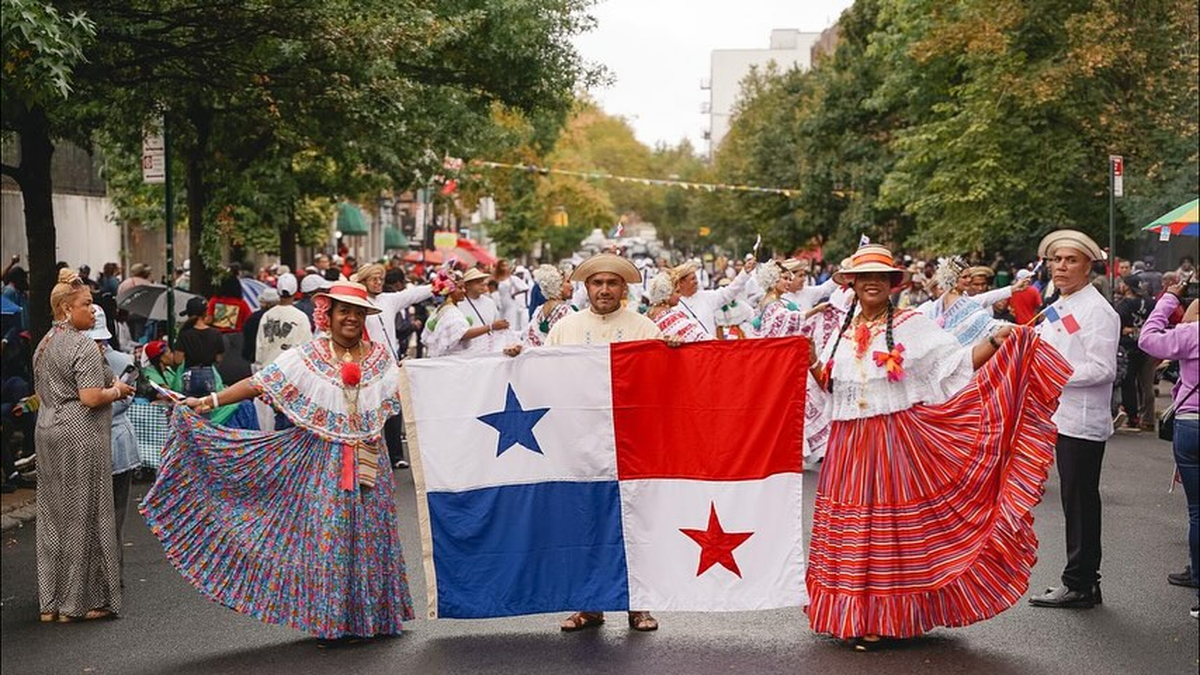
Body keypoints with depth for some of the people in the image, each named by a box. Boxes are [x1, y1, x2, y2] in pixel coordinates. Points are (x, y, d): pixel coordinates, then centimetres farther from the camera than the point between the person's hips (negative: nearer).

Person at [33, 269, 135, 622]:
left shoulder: (45, 345, 14)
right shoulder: (84, 347, -15)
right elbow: (91, 398, -22)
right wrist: (117, 390, -3)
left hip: (48, 431, 9)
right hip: (81, 437, -9)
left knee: (53, 514, 12)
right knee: (83, 516, -1)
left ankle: (51, 601, 17)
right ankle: (79, 602, 4)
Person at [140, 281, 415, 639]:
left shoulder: (381, 358, 7)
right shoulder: (307, 356, -1)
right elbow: (258, 382, -5)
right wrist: (209, 401, -12)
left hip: (368, 461, 2)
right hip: (323, 461, -2)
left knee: (370, 534, 5)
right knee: (327, 534, -2)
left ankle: (372, 616, 17)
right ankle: (332, 618, 9)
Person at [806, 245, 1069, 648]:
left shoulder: (912, 326, 0)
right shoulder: (844, 331, 13)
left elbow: (958, 363, -3)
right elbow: (831, 384, 21)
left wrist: (996, 342, -16)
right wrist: (813, 364, 2)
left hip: (898, 444, -4)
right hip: (849, 445, 4)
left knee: (891, 524, -3)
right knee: (851, 527, 6)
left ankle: (881, 618, 5)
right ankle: (852, 615, 17)